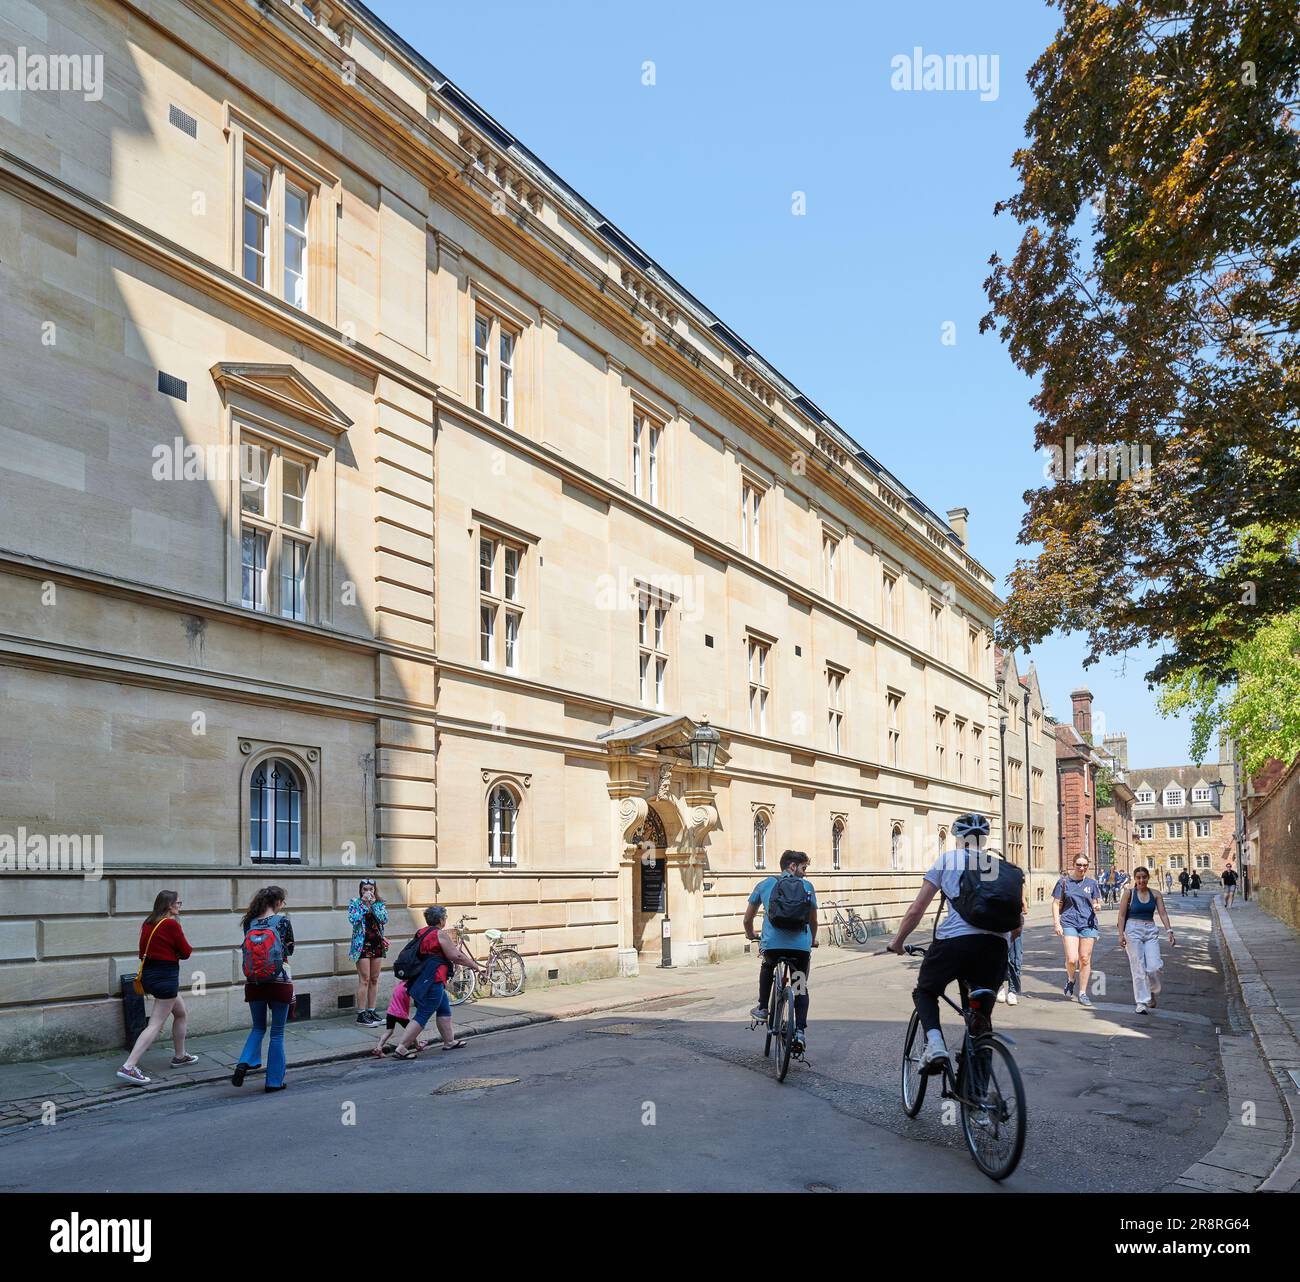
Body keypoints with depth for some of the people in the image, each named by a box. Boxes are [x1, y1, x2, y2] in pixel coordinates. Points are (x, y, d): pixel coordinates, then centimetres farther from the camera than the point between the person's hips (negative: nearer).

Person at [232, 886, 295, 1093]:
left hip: (254, 984, 3)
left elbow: (248, 949, 10)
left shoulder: (249, 923, 1)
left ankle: (245, 1063, -2)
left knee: (258, 1028, 21)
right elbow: (290, 949, 3)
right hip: (280, 983, -3)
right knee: (277, 1033, 8)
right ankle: (274, 1081, 12)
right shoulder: (282, 921, -9)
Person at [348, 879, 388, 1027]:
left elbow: (384, 919, -7)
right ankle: (361, 1013, -2)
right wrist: (364, 903, -13)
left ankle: (371, 1011, 16)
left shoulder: (380, 904, 8)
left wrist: (373, 904, -10)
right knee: (364, 979, -6)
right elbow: (353, 919, -16)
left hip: (378, 944, 4)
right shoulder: (355, 903, 1)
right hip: (362, 944, -4)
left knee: (374, 979, 8)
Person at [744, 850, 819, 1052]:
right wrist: (812, 941, 42)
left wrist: (750, 935, 40)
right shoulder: (807, 886, 12)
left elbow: (747, 920, 19)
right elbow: (813, 921, 22)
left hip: (772, 944, 0)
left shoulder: (765, 884, 13)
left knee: (767, 967, 34)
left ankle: (762, 1008, 28)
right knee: (801, 988, 18)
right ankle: (800, 1031, 5)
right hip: (801, 946, 0)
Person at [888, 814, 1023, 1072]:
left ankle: (935, 1042, -6)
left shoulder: (948, 859, 12)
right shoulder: (1006, 867, 21)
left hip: (954, 939, -3)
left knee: (925, 992, 22)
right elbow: (1017, 927, 21)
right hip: (996, 946, 3)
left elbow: (916, 910, 11)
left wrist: (897, 941, 24)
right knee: (980, 1014, 20)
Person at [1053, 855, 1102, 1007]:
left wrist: (1096, 907, -8)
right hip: (1069, 923, -2)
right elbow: (1056, 904, 5)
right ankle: (1071, 979, 20)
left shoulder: (1091, 884, 10)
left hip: (1088, 923, 2)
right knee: (1071, 959, -13)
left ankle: (1082, 993, 13)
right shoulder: (1064, 882, 4)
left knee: (1085, 959, 2)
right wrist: (1057, 923, -5)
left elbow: (1095, 904, 16)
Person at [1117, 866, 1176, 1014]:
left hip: (1151, 931, 2)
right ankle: (1141, 1002, 2)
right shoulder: (1129, 893, -1)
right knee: (1138, 968, -4)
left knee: (1155, 967, -8)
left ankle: (1152, 991, 22)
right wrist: (1121, 934, -7)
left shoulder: (1155, 894, 6)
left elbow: (1163, 913, 2)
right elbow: (1122, 915, -1)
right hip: (1133, 930, -2)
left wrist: (1169, 931, -10)